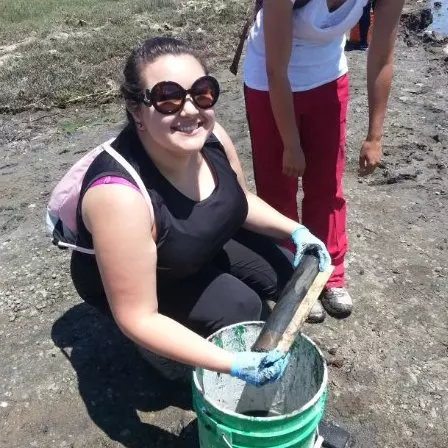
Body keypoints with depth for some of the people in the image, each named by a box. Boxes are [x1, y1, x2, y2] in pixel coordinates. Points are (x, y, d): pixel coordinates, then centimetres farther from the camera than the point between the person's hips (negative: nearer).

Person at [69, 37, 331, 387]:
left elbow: (240, 200, 2)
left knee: (288, 276, -2)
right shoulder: (120, 195, -40)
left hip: (205, 247, 6)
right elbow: (137, 318, -33)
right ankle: (164, 349, 6)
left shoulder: (210, 137, -21)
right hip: (138, 283, -5)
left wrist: (295, 230, -13)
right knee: (237, 307, -22)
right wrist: (231, 365, -36)